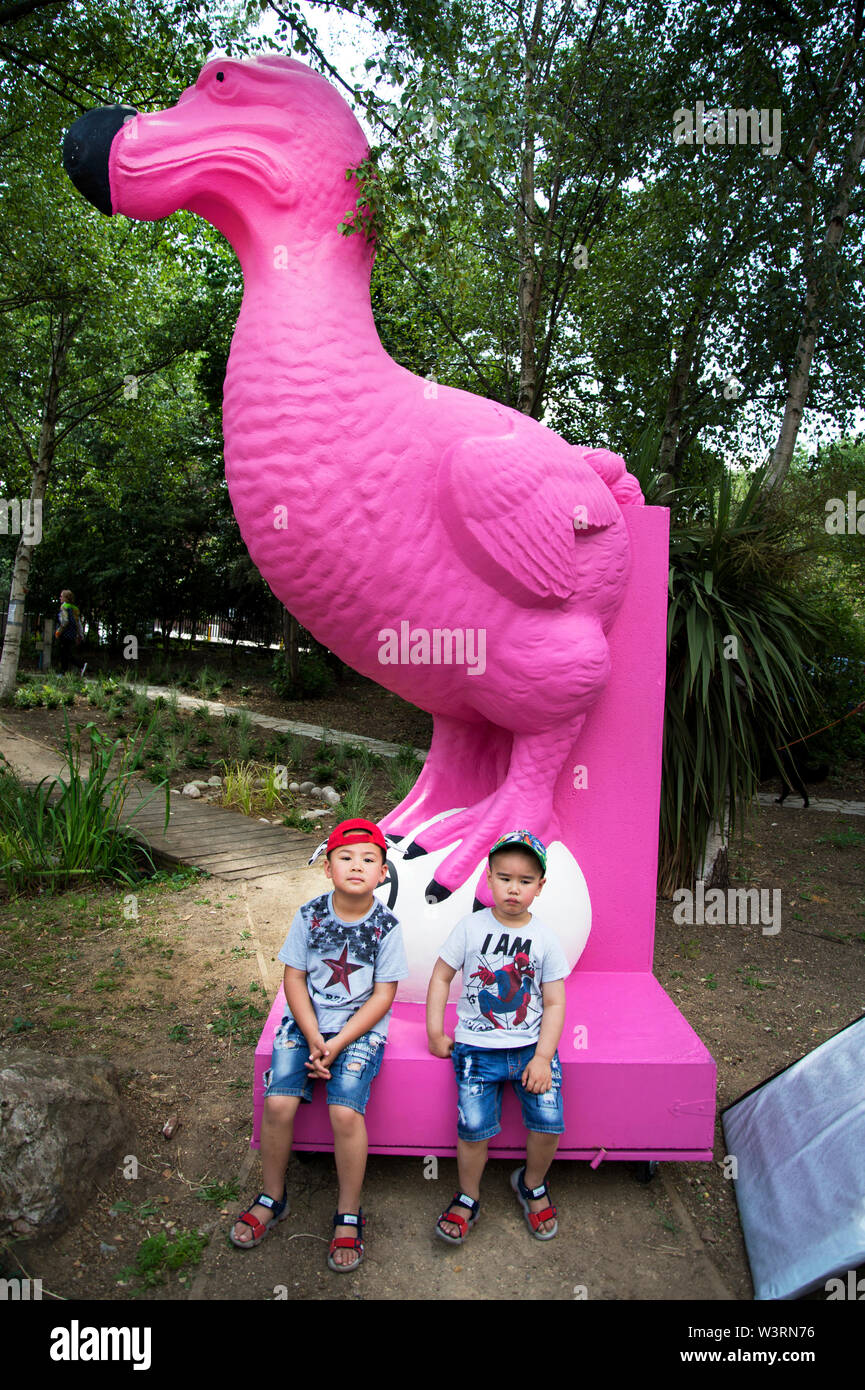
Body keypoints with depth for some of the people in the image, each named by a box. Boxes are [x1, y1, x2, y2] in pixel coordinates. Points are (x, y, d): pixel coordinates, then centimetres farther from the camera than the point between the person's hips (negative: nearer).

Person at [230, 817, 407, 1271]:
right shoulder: (310, 915, -4)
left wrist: (338, 1044, -14)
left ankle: (349, 1216, 3)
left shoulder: (386, 926, -8)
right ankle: (272, 1197, 14)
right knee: (278, 1103, -14)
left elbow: (382, 996, -7)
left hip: (360, 1028, -2)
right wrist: (314, 1039, -11)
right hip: (306, 1022, 2)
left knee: (345, 1110, -20)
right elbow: (294, 979, 0)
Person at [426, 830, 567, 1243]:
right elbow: (441, 977, 5)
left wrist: (542, 1057, -8)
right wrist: (435, 1033, 1)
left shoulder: (544, 938, -1)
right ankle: (468, 1198, 15)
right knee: (474, 1126, -14)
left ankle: (532, 1185, 20)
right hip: (477, 1047, -1)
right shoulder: (471, 927, -3)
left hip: (531, 1046, 1)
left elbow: (554, 1003, 1)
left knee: (549, 1122, -12)